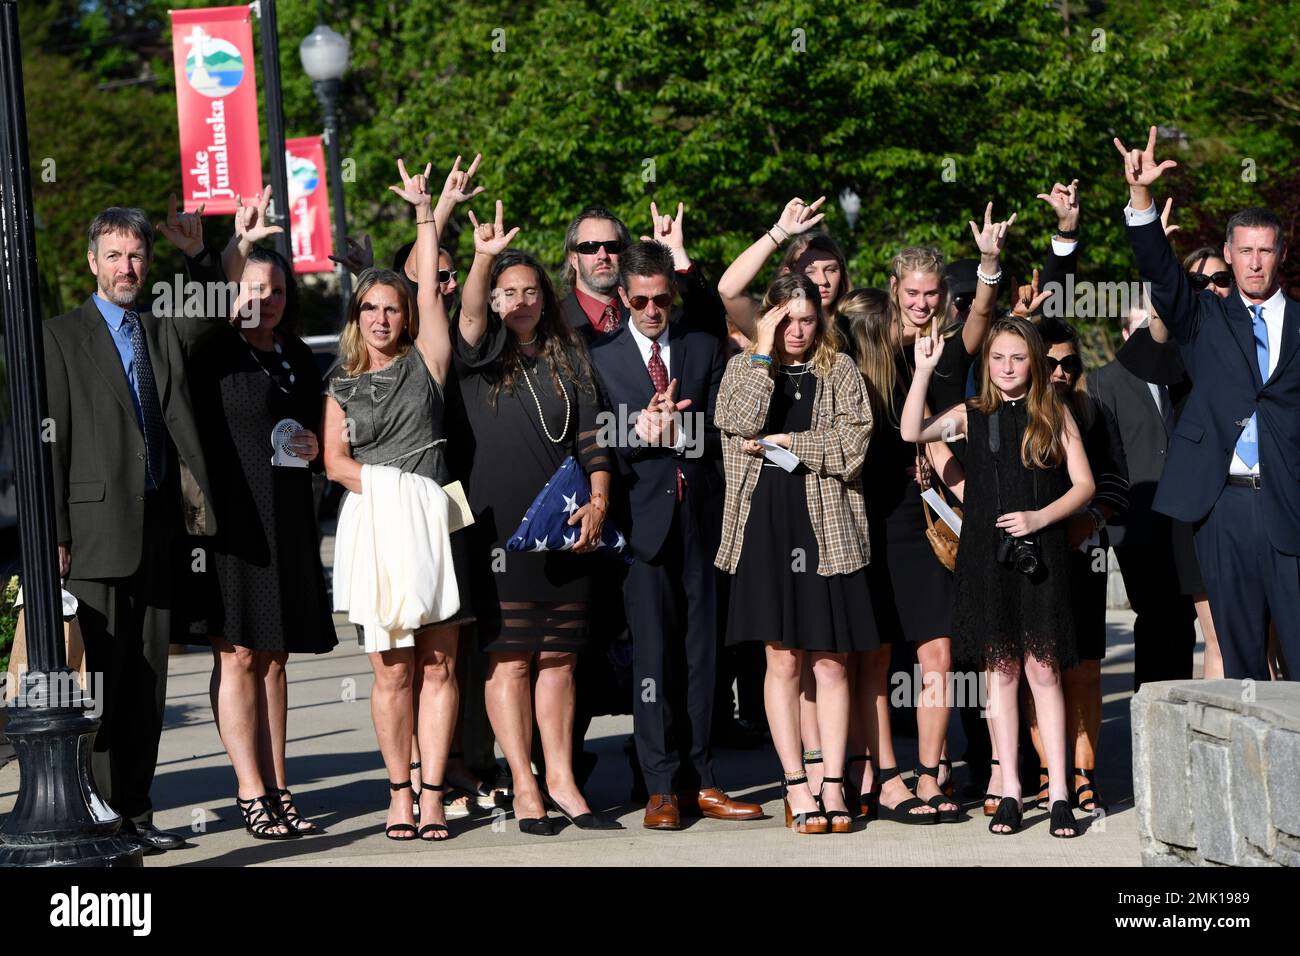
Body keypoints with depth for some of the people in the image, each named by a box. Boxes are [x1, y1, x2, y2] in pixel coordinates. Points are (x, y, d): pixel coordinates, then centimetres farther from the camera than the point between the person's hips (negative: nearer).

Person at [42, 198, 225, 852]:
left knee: (148, 677, 7)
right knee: (99, 677, -6)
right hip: (97, 529, -5)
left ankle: (134, 810, 13)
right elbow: (50, 442, -2)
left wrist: (197, 252, 2)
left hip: (159, 528, 5)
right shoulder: (62, 337, 2)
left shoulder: (164, 333, 17)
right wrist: (55, 534, -8)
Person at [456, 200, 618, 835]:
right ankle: (525, 787, 1)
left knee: (559, 657, 6)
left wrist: (597, 504, -3)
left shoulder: (568, 360, 14)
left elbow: (591, 439, 11)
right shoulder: (481, 357, 4)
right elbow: (470, 313, -18)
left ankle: (561, 781, 12)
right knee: (510, 657, -3)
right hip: (499, 524, -3)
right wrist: (482, 258, -36)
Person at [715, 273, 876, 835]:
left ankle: (833, 784, 7)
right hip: (766, 526, 0)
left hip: (828, 528, 0)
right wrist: (763, 354, -10)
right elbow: (741, 424, -11)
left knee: (832, 660, 1)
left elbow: (853, 446, -3)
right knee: (783, 660, 0)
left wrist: (785, 442, -8)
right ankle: (796, 787, 5)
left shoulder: (840, 371, 8)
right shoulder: (744, 367, 9)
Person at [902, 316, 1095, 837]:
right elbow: (912, 432, -9)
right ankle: (1008, 791, 8)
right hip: (987, 555, 1)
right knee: (1001, 670, 4)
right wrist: (924, 370, -16)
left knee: (1043, 670, -2)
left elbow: (1083, 484, 4)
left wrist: (1040, 517, -10)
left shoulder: (1055, 414, 6)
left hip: (1041, 555, -1)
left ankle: (1058, 792, 1)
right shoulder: (971, 416, 7)